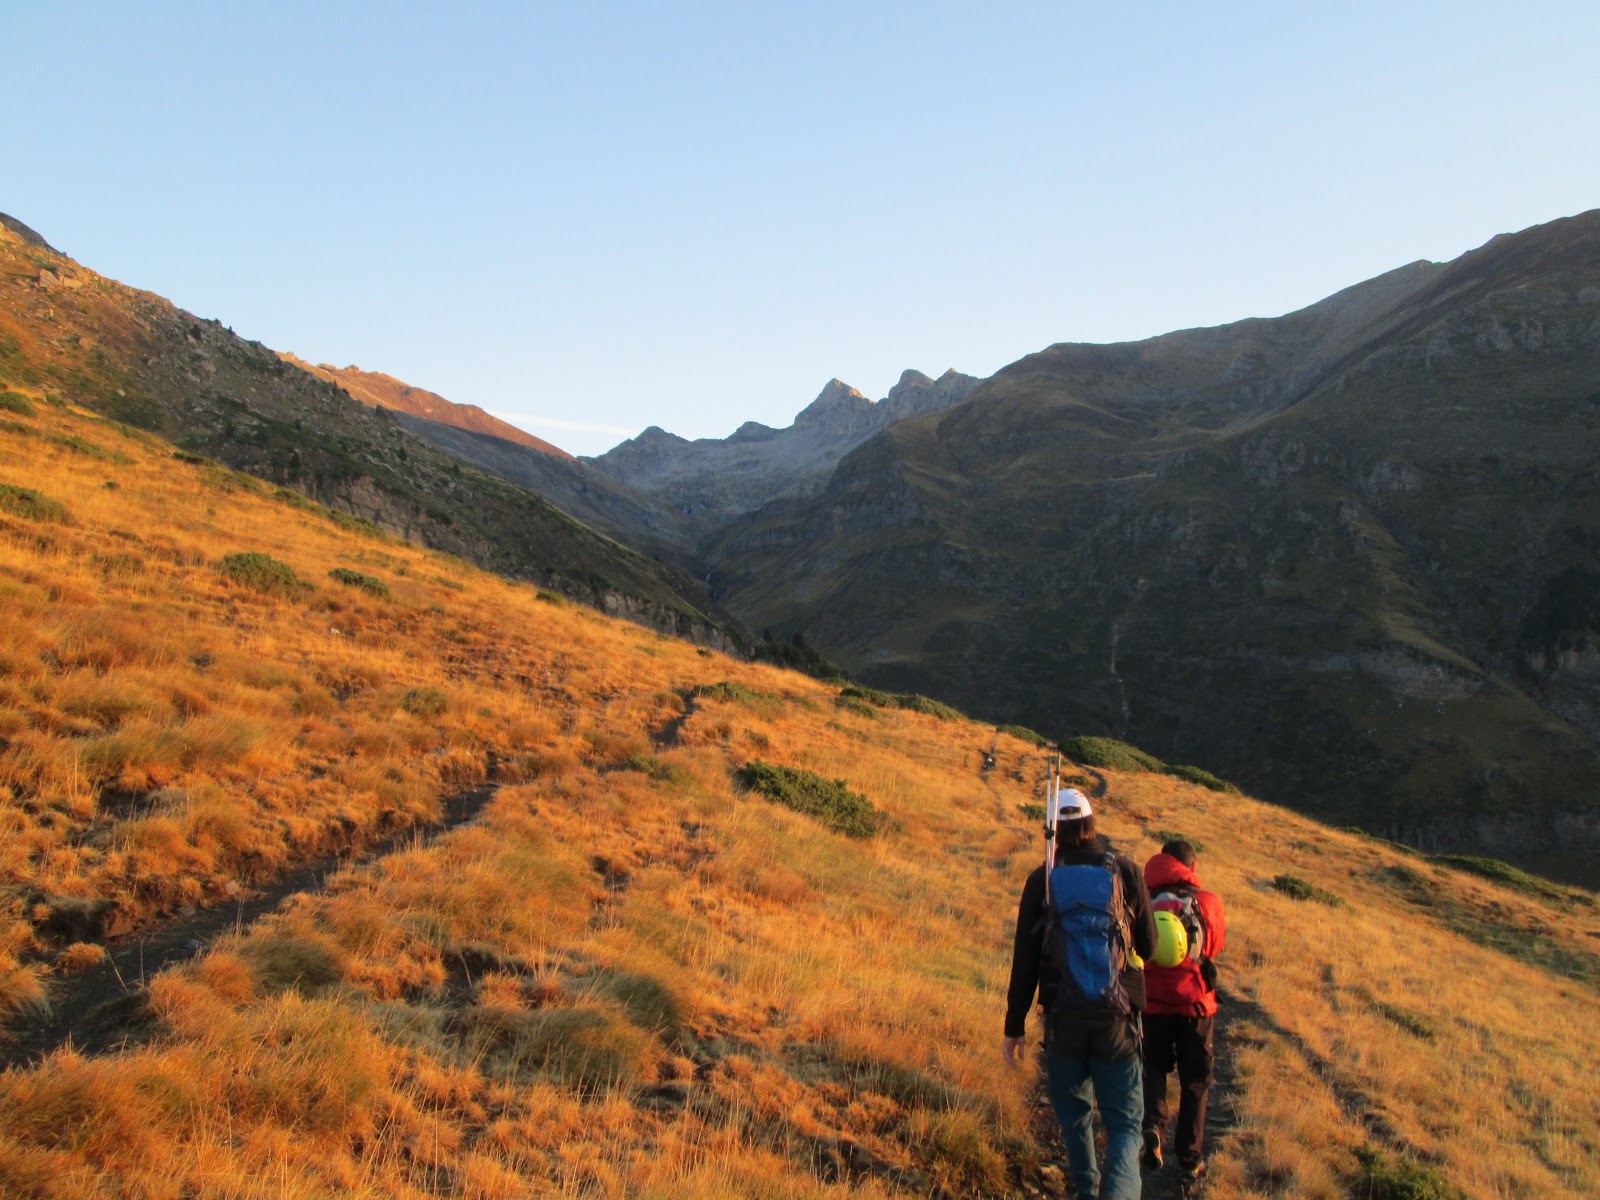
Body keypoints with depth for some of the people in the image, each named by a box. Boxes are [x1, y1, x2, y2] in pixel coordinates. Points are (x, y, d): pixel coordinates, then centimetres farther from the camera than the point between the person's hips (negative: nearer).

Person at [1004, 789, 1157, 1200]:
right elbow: (1148, 947, 5)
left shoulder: (1040, 880, -3)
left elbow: (1024, 961, -5)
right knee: (1124, 1122, 5)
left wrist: (1014, 1027, 1)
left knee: (1074, 1112, 21)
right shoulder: (1126, 872, -2)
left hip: (1063, 1017, 1)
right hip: (1117, 1018, 0)